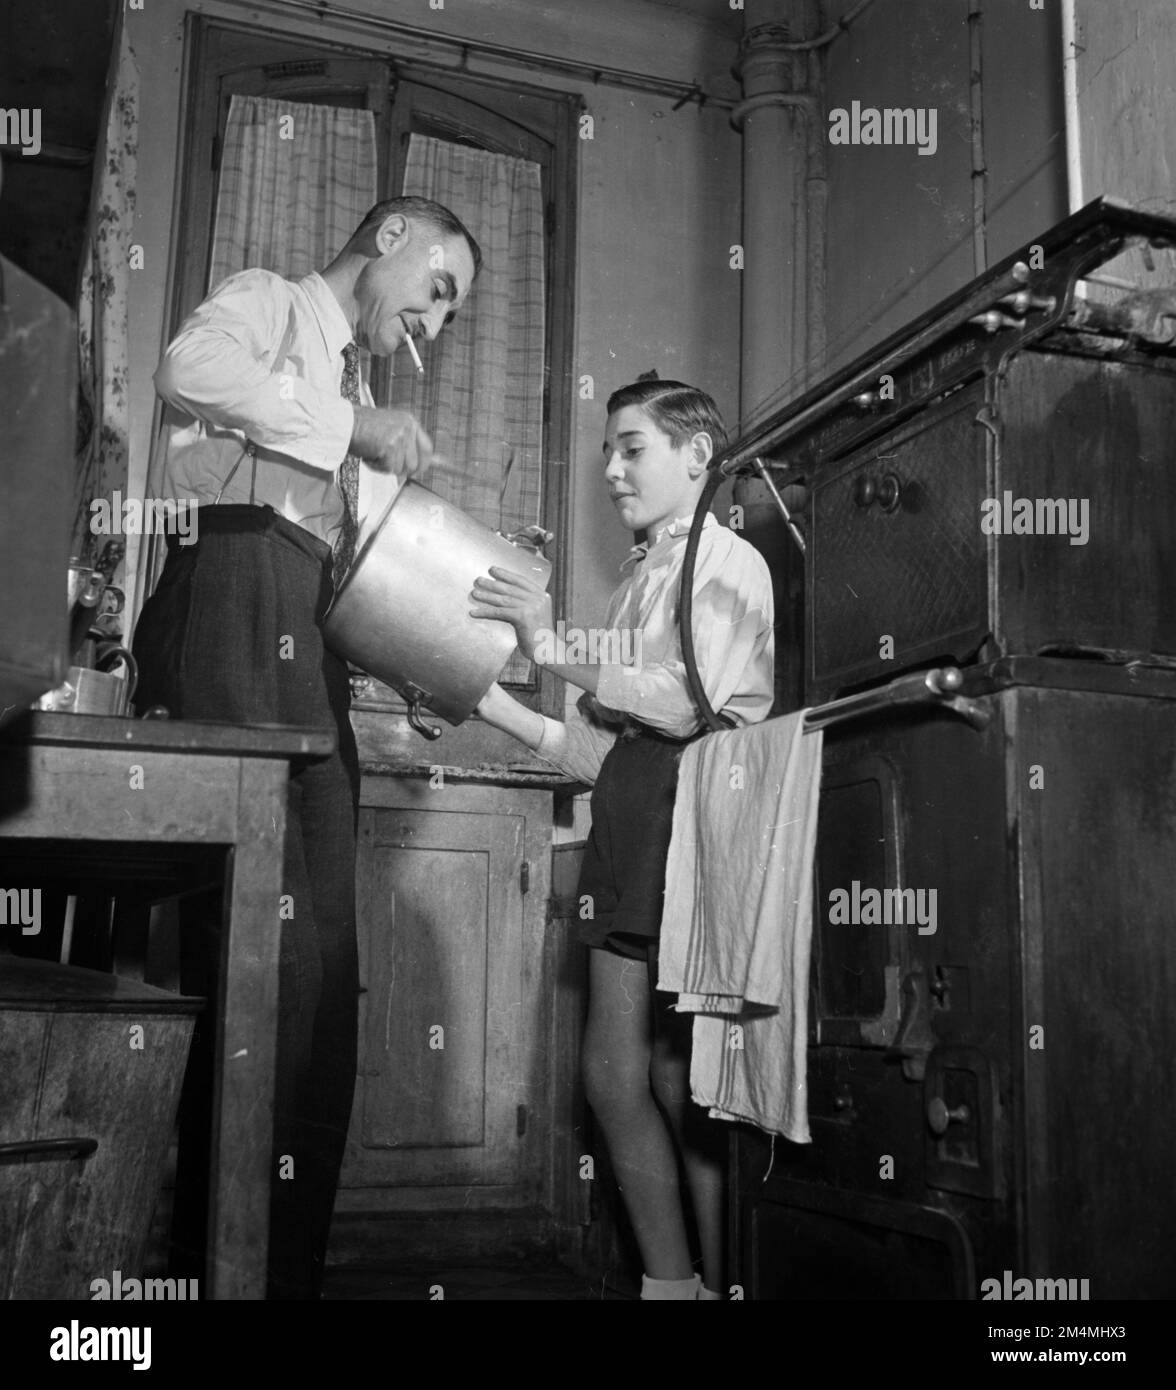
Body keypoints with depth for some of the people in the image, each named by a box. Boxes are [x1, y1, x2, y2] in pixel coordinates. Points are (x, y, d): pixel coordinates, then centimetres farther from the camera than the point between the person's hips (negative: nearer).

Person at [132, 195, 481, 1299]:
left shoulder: (354, 399, 35)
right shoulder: (267, 301, 16)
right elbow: (190, 367, -10)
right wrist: (354, 428, -4)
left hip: (317, 649, 8)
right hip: (239, 600, -8)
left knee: (321, 959, 0)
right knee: (270, 941, -17)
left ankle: (291, 1260, 4)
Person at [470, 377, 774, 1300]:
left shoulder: (728, 561, 1)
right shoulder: (640, 581, 23)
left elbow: (690, 704, -14)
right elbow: (601, 749, 16)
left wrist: (553, 647, -10)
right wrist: (488, 701, 9)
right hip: (628, 817, 8)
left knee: (683, 1075, -5)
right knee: (615, 1074, 5)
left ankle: (721, 1280, 9)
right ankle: (669, 1279, 15)